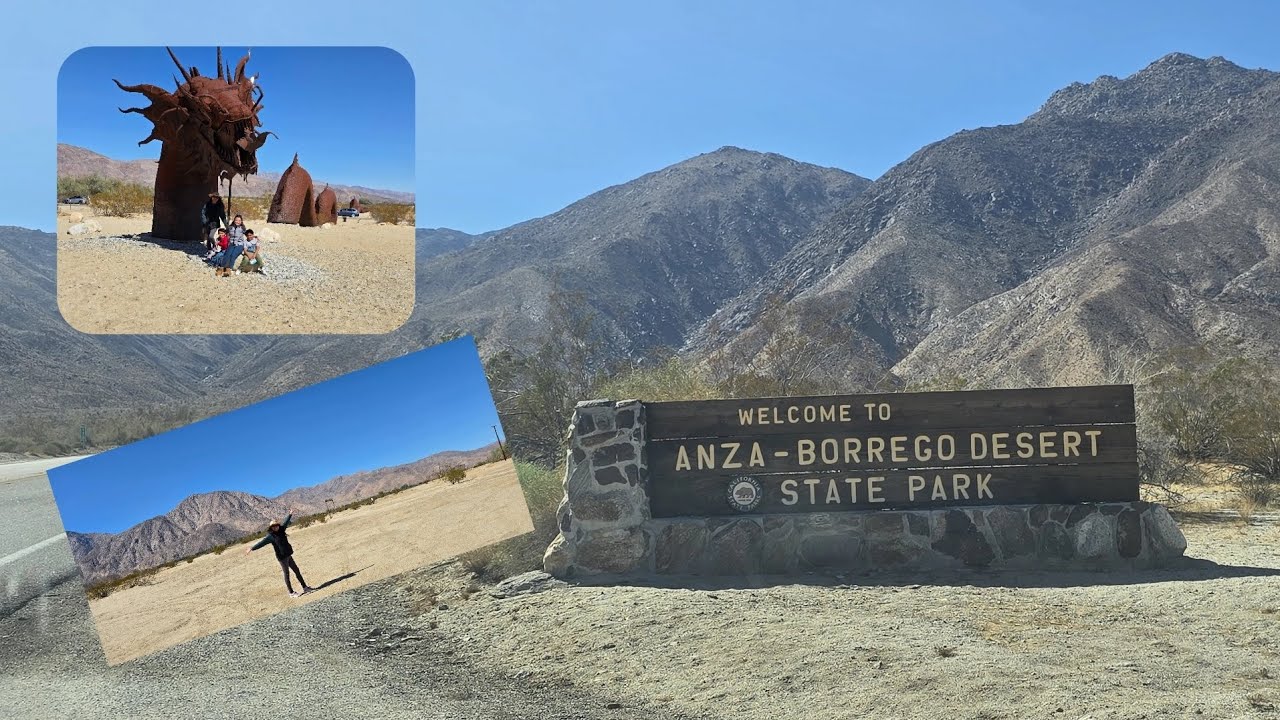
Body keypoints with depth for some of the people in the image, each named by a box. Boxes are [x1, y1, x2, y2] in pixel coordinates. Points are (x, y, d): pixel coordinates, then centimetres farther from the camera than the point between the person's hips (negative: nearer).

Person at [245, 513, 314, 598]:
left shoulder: (281, 530, 5)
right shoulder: (270, 536, -14)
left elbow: (285, 522, 21)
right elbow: (262, 543, -23)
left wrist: (290, 514, 35)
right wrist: (252, 548, -32)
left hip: (288, 555, 7)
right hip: (282, 557, -7)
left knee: (297, 571, 13)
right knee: (287, 574, 0)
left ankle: (305, 587, 23)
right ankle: (291, 593, 8)